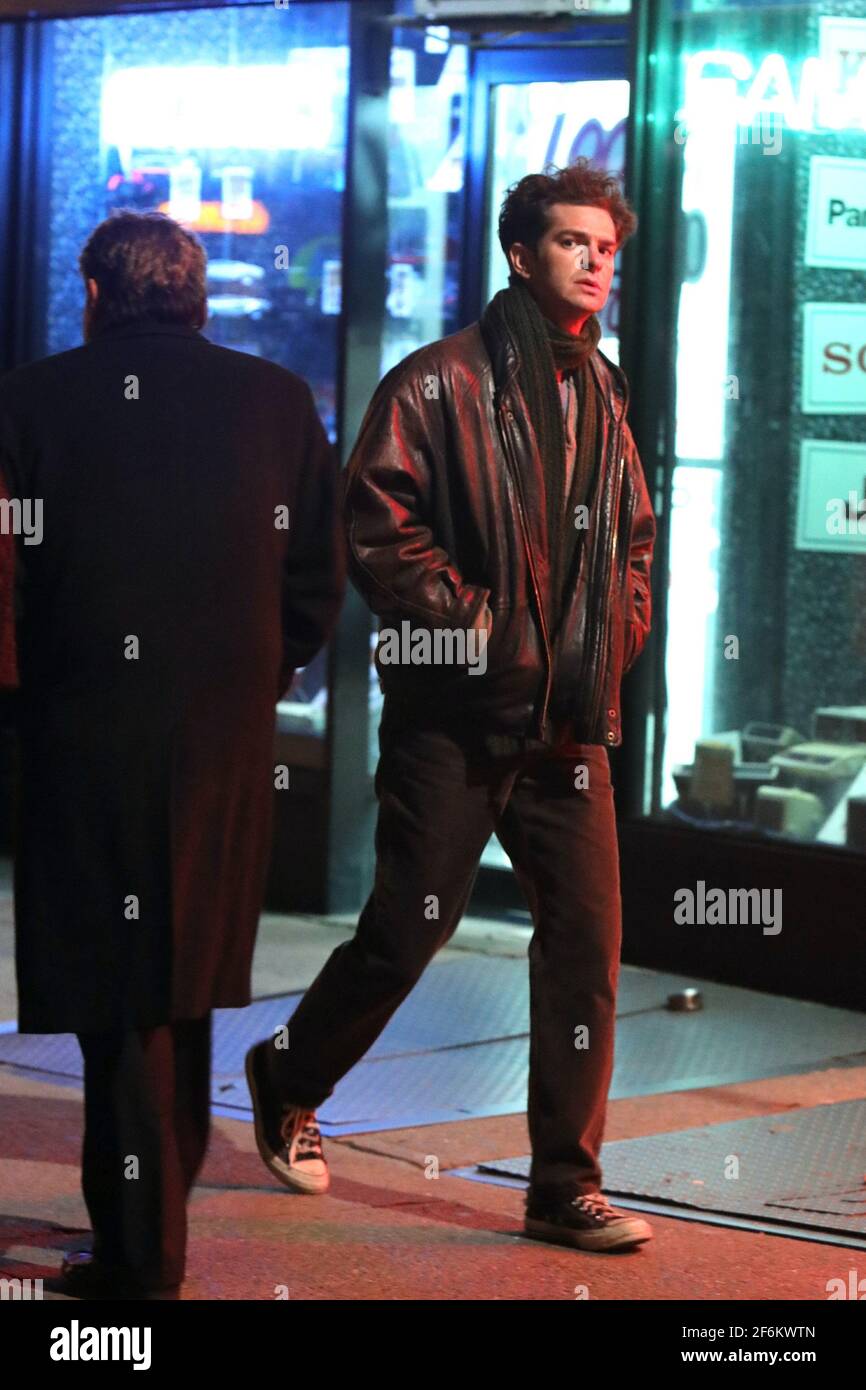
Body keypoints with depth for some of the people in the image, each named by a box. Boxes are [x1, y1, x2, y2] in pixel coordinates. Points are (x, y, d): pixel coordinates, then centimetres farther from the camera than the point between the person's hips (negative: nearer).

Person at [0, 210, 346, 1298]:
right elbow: (319, 584, 3)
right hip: (230, 742, 3)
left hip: (89, 735, -3)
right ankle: (155, 1219, 29)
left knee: (117, 1005, 3)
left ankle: (141, 1255, 3)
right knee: (185, 994, 19)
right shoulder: (277, 400, 2)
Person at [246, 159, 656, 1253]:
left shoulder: (601, 399, 14)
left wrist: (610, 647, 9)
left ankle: (566, 1186, 6)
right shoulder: (439, 383, -6)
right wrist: (479, 631, -15)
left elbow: (633, 539, 25)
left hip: (569, 723, 5)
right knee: (408, 930, 2)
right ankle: (288, 1080, 29)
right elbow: (378, 529, -12)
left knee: (587, 939, -1)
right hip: (456, 718, -5)